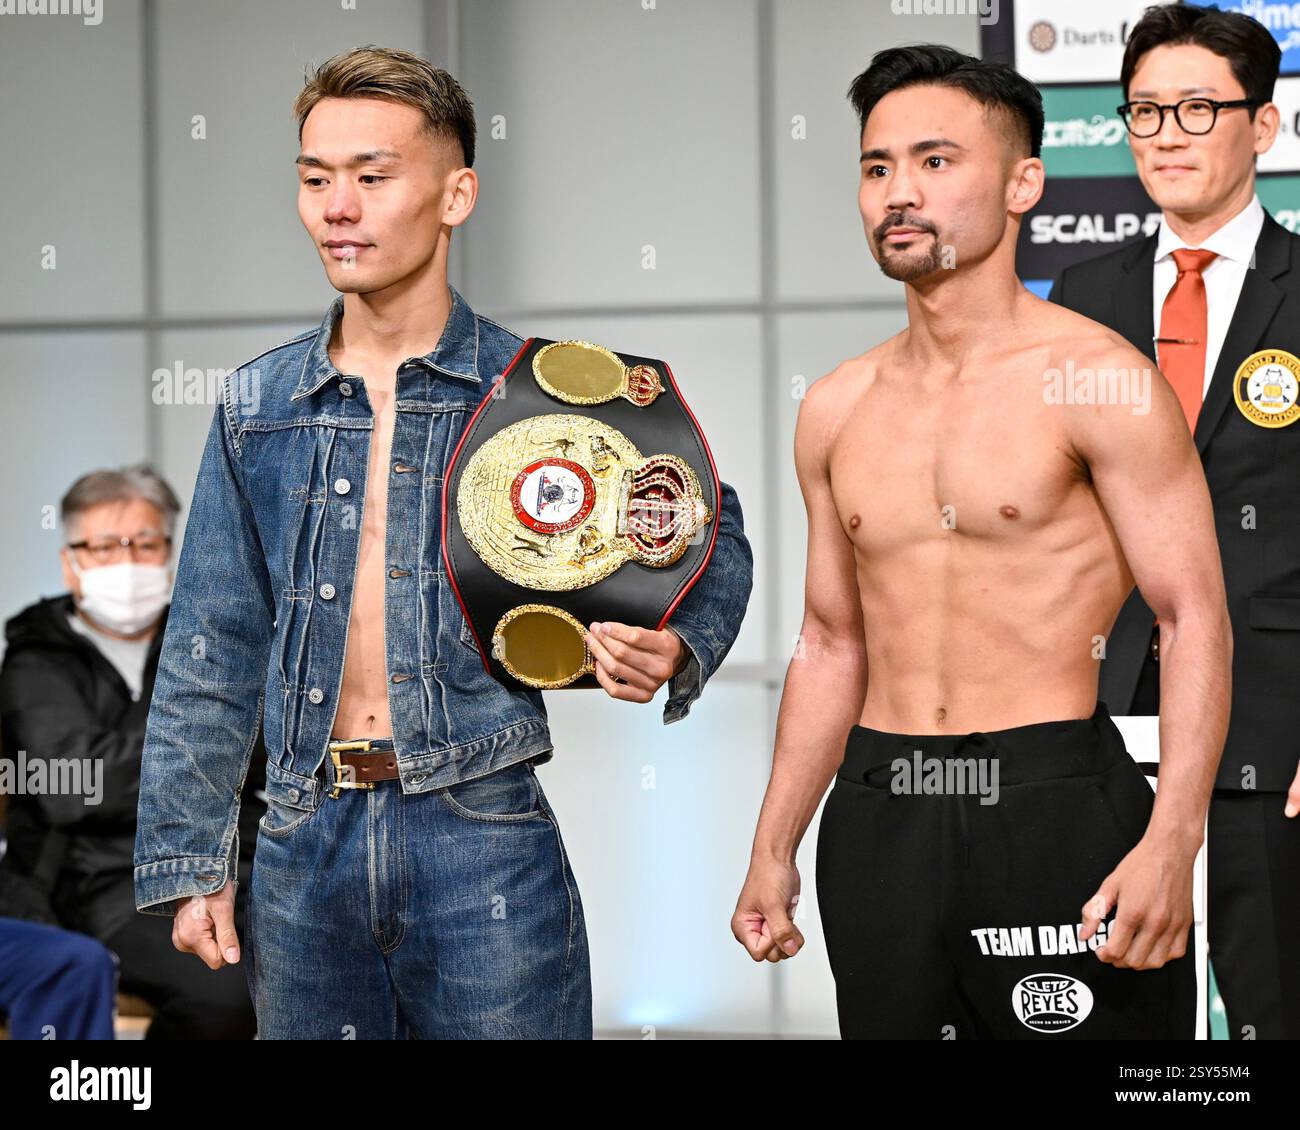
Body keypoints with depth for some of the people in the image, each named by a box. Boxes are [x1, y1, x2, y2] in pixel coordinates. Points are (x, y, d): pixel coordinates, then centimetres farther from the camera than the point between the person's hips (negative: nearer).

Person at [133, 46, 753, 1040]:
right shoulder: (259, 406, 8)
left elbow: (708, 536, 10)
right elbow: (213, 655, 11)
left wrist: (671, 651, -12)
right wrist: (188, 861, 6)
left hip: (483, 842, -3)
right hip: (306, 845, 3)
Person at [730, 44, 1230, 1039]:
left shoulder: (1096, 379, -6)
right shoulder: (836, 409, 11)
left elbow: (1197, 621, -9)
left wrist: (1171, 842, -19)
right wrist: (773, 850, 17)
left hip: (1053, 800, -5)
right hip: (880, 813, 5)